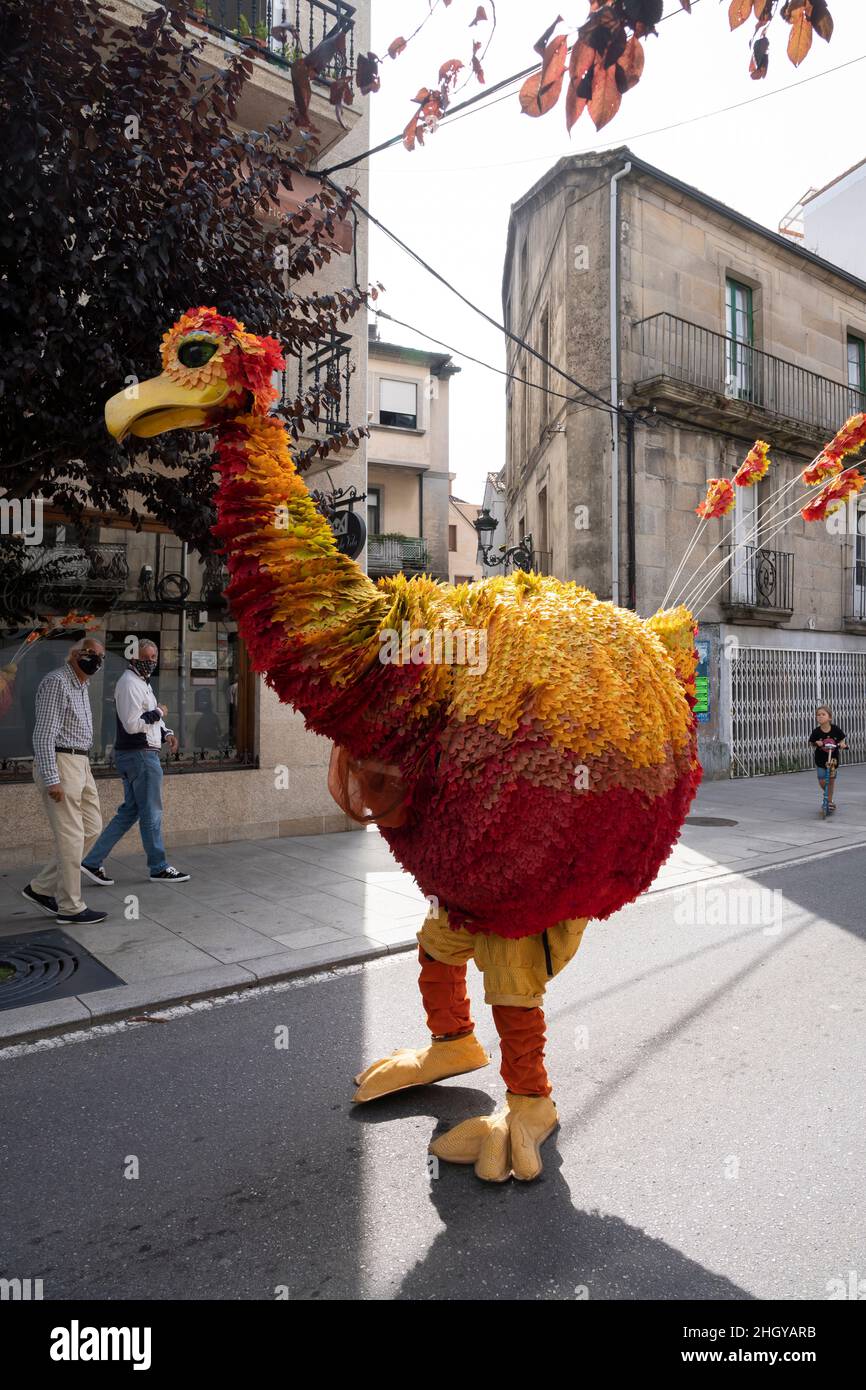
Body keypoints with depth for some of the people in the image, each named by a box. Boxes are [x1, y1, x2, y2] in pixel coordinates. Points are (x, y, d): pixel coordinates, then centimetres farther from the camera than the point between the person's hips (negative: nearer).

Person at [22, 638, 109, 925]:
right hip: (60, 763, -10)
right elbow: (43, 735, -18)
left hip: (81, 763, 10)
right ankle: (70, 907, 5)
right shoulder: (56, 682, -12)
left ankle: (42, 888, 19)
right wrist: (52, 780, -22)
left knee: (91, 828, 10)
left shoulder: (81, 686, 17)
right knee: (70, 835, -4)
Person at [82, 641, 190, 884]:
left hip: (133, 756, 10)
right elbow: (132, 724, -23)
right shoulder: (130, 683, -15)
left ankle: (93, 862, 15)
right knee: (151, 813, 0)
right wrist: (157, 713, -11)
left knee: (129, 812, 14)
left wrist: (165, 733, 9)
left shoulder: (143, 682, 18)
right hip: (140, 755, -10)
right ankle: (159, 868, 12)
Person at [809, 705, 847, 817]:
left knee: (831, 780, 6)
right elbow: (811, 743, -4)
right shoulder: (816, 732, -14)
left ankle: (830, 801, 22)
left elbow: (842, 739, 1)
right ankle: (827, 795, 29)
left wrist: (842, 744, -19)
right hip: (820, 759, 0)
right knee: (822, 781, -4)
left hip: (833, 758, 0)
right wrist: (816, 743, -24)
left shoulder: (835, 729, -13)